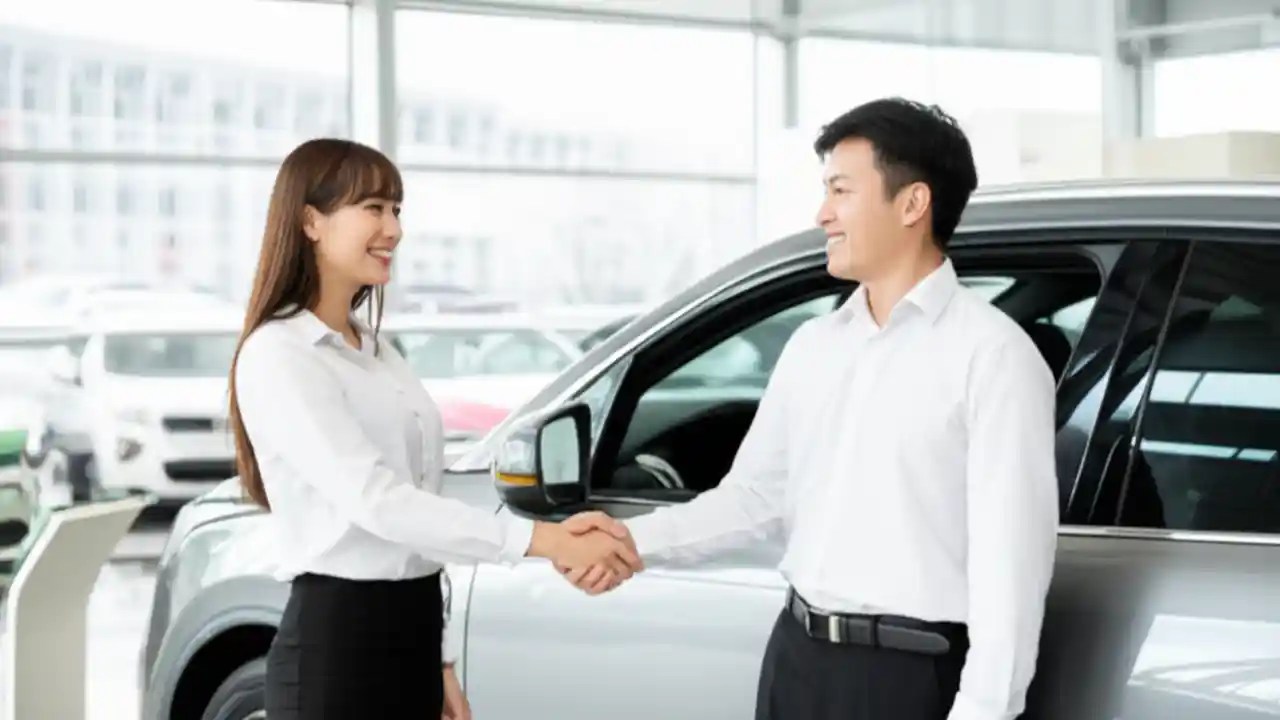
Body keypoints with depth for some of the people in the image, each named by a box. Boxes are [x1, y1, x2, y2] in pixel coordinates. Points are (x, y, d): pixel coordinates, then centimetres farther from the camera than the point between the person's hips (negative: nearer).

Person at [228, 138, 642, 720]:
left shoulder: (376, 350, 15)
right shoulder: (277, 357, -12)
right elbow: (375, 501, -24)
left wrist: (439, 662, 15)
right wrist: (547, 541, -30)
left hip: (406, 641, 8)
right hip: (333, 649, -8)